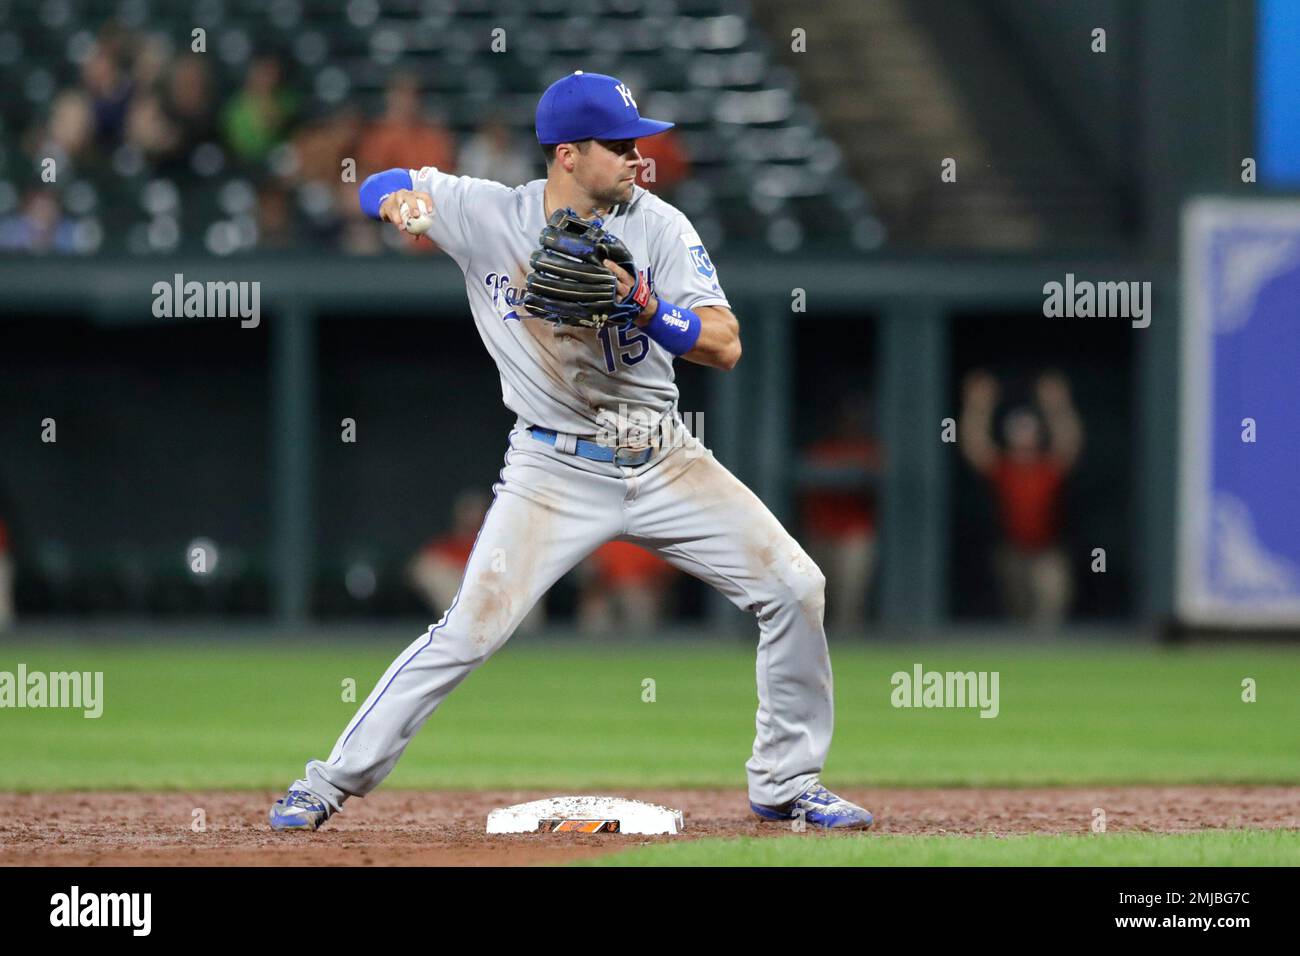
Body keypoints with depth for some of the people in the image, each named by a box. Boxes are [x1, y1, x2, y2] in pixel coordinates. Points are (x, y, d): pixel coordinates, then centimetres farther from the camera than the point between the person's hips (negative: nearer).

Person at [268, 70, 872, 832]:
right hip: (556, 470, -3)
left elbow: (725, 347, -11)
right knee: (473, 628, -15)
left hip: (664, 458, 3)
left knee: (795, 587, -5)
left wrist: (642, 305, -29)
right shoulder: (488, 216, -7)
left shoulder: (658, 226, -5)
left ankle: (786, 784, 10)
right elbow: (377, 188, 4)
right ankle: (334, 781, -2)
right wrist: (402, 199, -21)